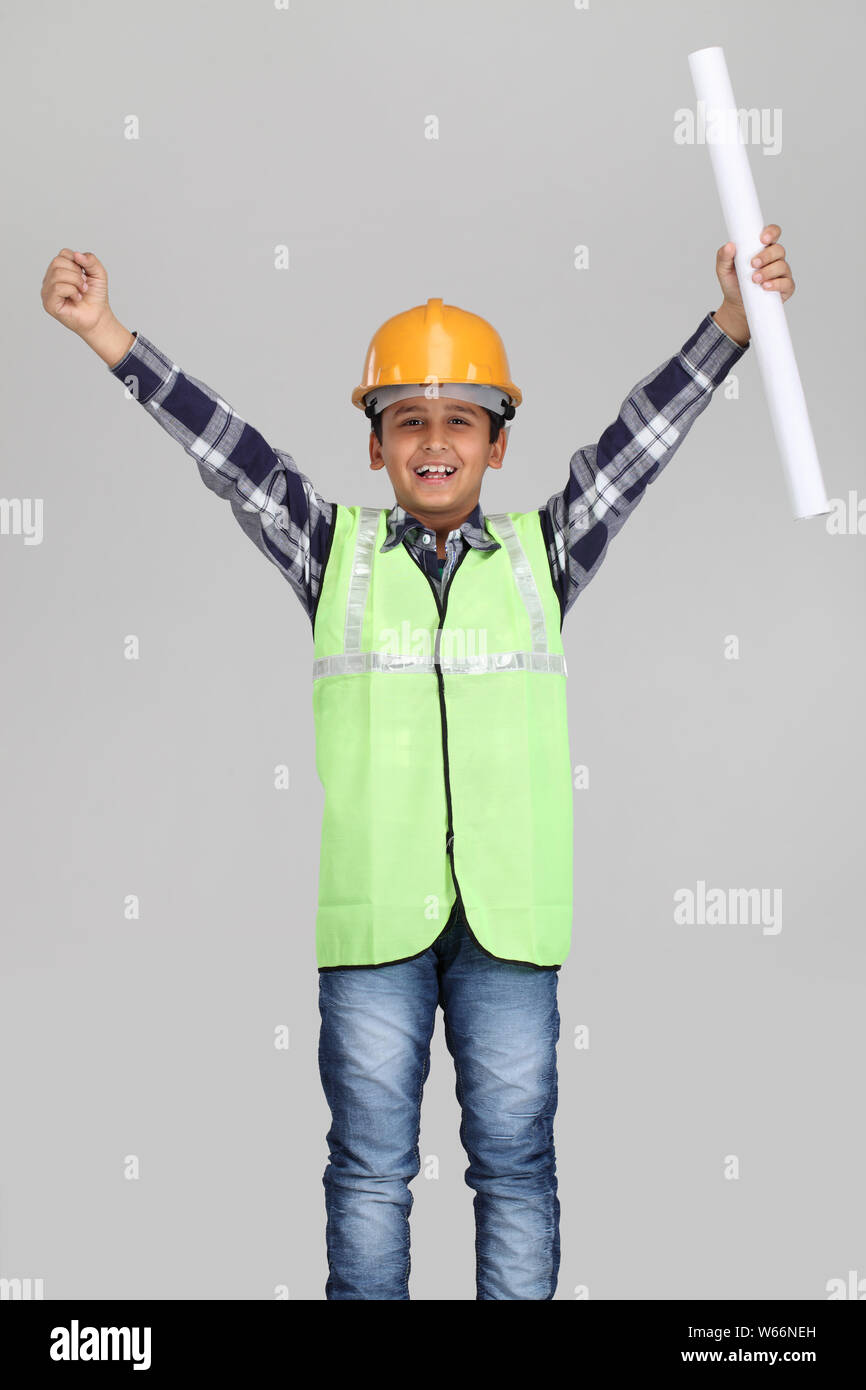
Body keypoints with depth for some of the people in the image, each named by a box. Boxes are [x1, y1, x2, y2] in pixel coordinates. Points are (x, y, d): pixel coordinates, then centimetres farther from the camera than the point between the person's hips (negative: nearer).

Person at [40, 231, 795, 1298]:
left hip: (508, 910, 1)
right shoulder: (336, 551, 8)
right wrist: (110, 339, -6)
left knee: (515, 1160, 7)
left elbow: (635, 445, 1)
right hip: (372, 909, 0)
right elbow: (225, 451, 1)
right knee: (370, 1166, 8)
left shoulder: (542, 554, 9)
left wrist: (731, 326, -9)